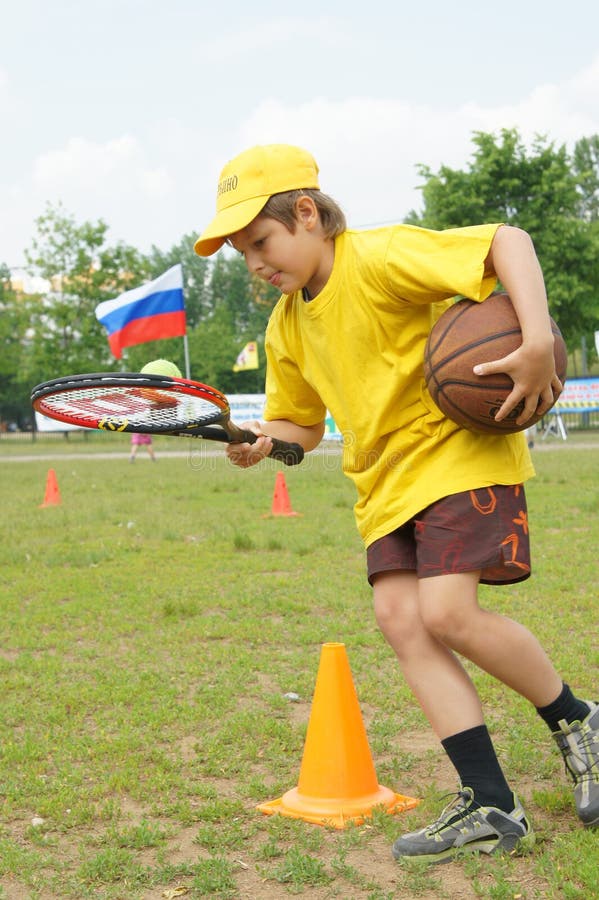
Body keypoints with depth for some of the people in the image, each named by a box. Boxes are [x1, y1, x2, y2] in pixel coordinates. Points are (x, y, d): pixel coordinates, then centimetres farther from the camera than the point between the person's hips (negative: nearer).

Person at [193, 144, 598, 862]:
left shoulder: (379, 258, -16)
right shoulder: (286, 328, 10)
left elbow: (506, 240, -21)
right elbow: (300, 423, 20)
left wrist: (537, 340, -34)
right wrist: (259, 440, -3)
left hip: (464, 450, -8)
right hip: (385, 481, 8)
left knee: (446, 613, -20)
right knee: (401, 621, -6)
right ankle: (490, 809, 1)